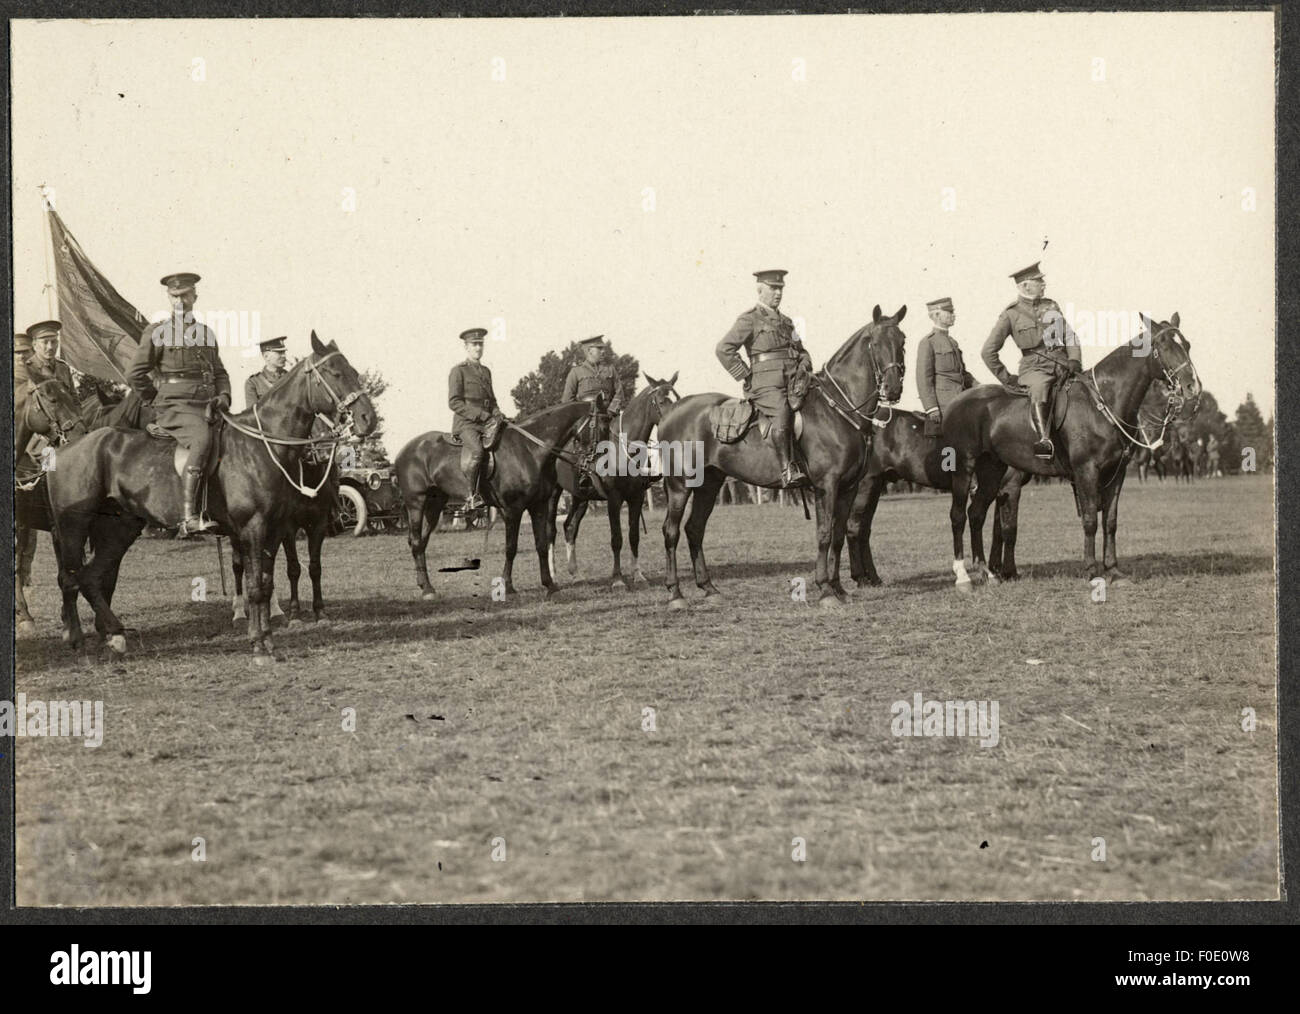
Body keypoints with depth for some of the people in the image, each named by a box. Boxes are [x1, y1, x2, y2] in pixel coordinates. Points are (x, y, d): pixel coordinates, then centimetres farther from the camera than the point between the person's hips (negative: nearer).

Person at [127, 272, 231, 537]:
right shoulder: (157, 332, 4)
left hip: (207, 405, 7)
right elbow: (136, 374, 4)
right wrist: (158, 401, 6)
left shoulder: (206, 332, 21)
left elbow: (220, 373, 28)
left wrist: (223, 396, 10)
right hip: (176, 407, -7)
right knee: (202, 439, -33)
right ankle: (188, 517, -42)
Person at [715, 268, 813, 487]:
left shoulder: (786, 322, 27)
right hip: (765, 385, -7)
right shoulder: (749, 319, 4)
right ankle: (787, 469, -40)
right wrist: (745, 377, -6)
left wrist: (804, 364, 13)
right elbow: (724, 349, -5)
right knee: (782, 412, -34)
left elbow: (801, 351, 37)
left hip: (793, 382, 7)